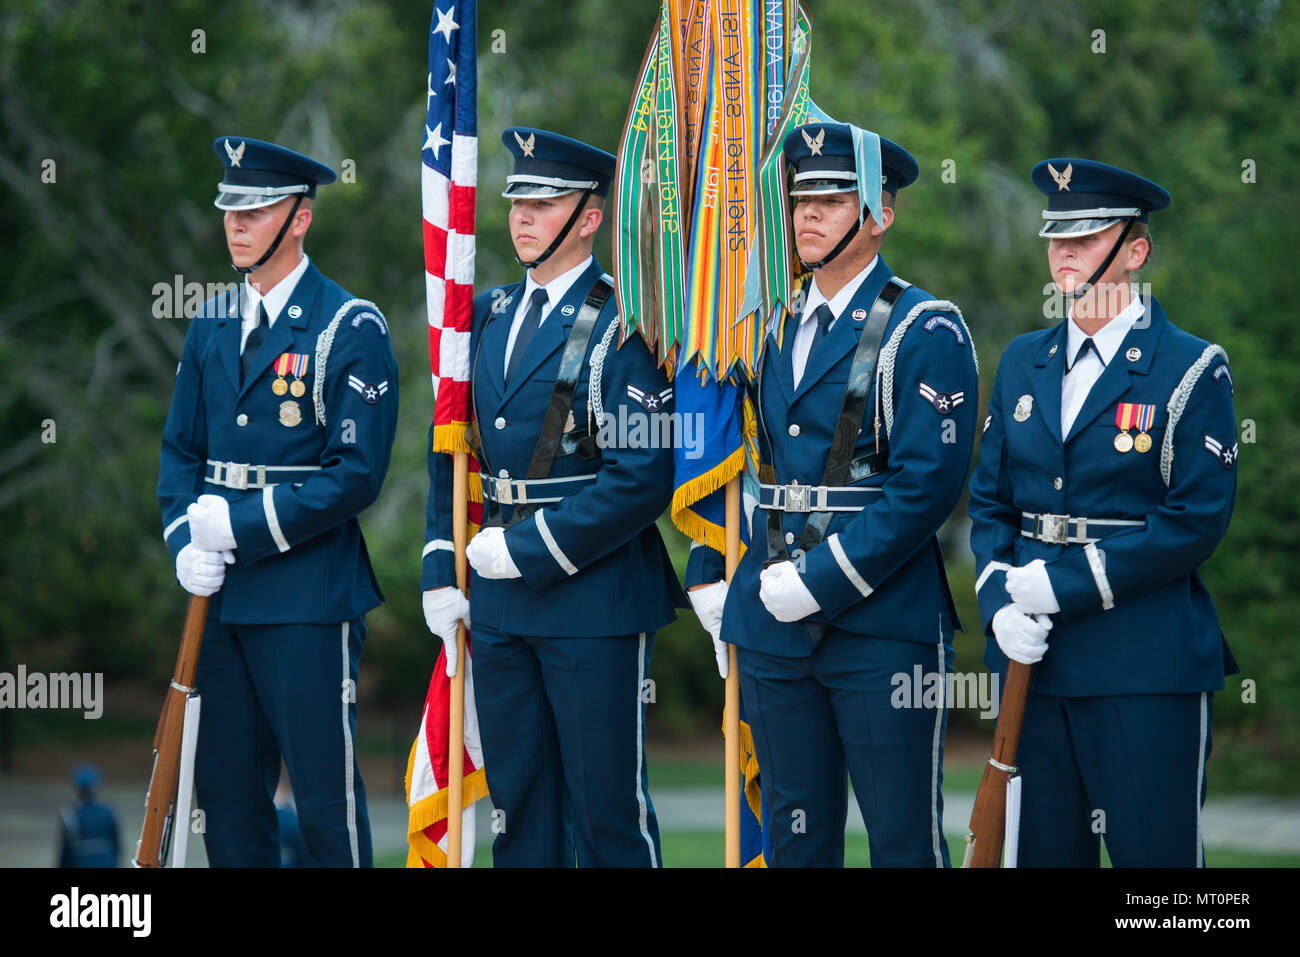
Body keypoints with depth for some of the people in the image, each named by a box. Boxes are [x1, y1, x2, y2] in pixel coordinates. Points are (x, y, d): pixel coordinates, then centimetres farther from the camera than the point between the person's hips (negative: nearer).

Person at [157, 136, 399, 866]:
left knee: (325, 789, -3)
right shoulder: (212, 325, 12)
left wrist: (243, 526, -14)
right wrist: (187, 544, -3)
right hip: (222, 591, 6)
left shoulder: (352, 329, -7)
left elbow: (357, 474, -12)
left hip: (309, 591, -6)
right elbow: (180, 449, 15)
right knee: (227, 787, 9)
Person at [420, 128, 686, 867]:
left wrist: (529, 550, -15)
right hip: (499, 602, 7)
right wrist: (444, 573, 9)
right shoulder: (488, 315, 13)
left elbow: (643, 476, -16)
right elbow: (452, 456, 18)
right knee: (517, 804, 11)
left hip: (595, 596, -7)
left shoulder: (623, 324, -9)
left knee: (605, 805, -2)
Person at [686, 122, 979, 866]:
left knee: (905, 840, -2)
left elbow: (928, 482, -15)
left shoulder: (925, 331, -6)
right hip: (774, 625, 6)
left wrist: (820, 579, -17)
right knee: (796, 833, 10)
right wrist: (709, 580, 10)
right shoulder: (773, 328, 14)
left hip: (884, 623, -6)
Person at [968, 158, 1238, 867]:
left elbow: (1196, 521, -12)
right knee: (1047, 848, 10)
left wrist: (1066, 585, -15)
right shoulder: (1023, 362, 13)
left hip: (1146, 667, -5)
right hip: (1035, 652, 5)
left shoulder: (1191, 370, -5)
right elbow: (989, 502, 13)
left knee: (1152, 850, -3)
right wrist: (1000, 605, -6)